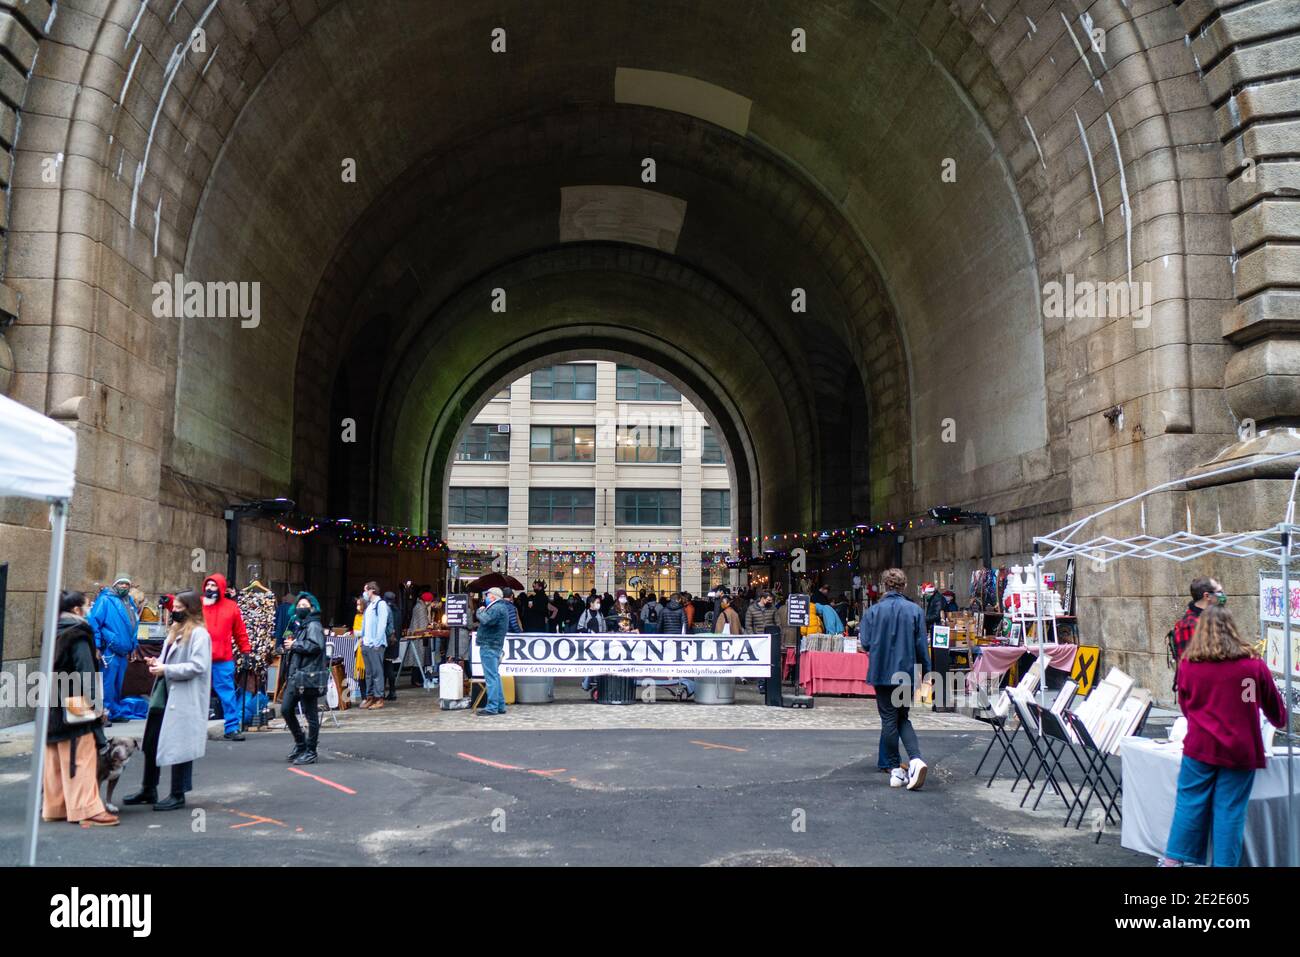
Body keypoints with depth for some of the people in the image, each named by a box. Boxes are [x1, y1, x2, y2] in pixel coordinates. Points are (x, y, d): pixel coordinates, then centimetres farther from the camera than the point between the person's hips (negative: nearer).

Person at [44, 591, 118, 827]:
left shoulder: (54, 633, 13)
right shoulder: (78, 635, -13)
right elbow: (85, 669, -19)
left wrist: (55, 697, 18)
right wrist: (93, 700, -18)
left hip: (54, 706, 9)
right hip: (76, 709, -9)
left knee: (55, 760, 13)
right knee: (82, 758, -8)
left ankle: (53, 807, 19)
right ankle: (88, 809, -9)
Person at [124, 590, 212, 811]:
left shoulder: (199, 634, -12)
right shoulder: (175, 631, 17)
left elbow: (198, 666, -21)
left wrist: (166, 669, -19)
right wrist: (158, 662, 3)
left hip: (183, 700, -9)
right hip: (163, 695, 9)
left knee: (178, 747, 0)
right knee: (151, 743, 14)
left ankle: (178, 795, 11)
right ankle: (148, 790, 28)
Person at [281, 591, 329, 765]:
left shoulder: (313, 626, -9)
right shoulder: (299, 625, 20)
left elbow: (315, 646, -25)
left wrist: (294, 645, -13)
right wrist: (289, 644, 9)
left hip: (309, 677, -10)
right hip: (295, 676, 10)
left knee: (311, 715, -1)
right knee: (286, 709, 10)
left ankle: (310, 752, 6)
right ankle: (300, 743, 26)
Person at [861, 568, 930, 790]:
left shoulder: (874, 611, -7)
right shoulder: (915, 611, -5)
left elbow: (866, 644, -6)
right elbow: (922, 646, -3)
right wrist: (925, 671, 10)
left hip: (882, 672, -1)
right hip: (907, 673, 1)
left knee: (889, 720, 8)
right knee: (902, 718, 16)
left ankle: (895, 770, 12)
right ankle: (916, 758, -4)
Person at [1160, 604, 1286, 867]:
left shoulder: (1188, 665, 0)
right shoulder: (1254, 664, -2)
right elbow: (1276, 710, 10)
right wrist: (1280, 722, 32)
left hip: (1200, 746, 1)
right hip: (1240, 750, -1)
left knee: (1190, 803, 9)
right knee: (1230, 810, 5)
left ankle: (1173, 858, 13)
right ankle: (1225, 863, 10)